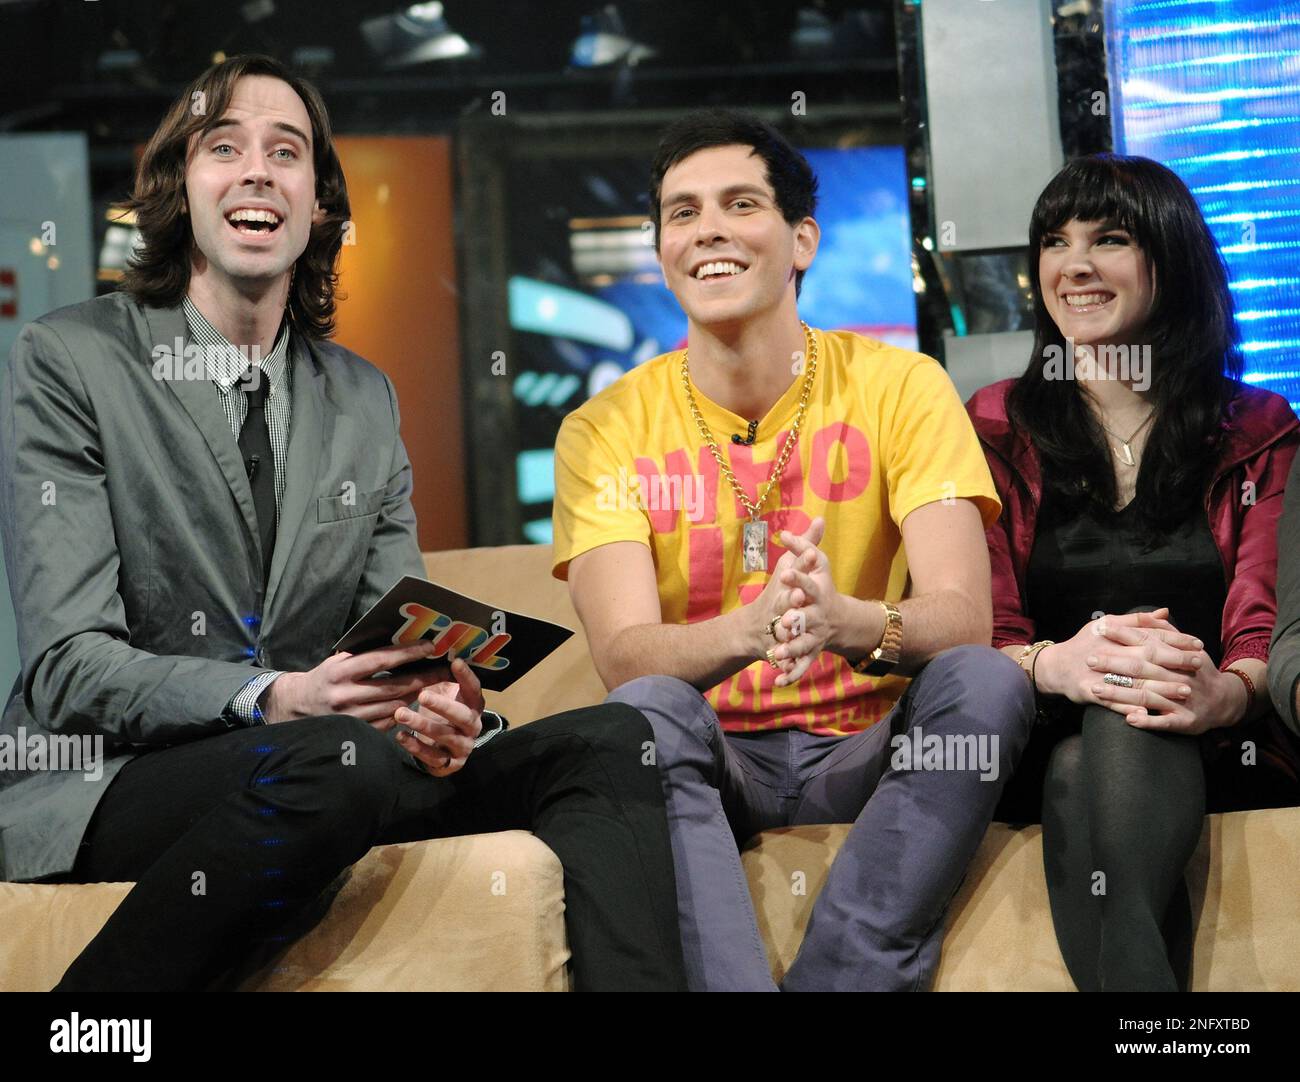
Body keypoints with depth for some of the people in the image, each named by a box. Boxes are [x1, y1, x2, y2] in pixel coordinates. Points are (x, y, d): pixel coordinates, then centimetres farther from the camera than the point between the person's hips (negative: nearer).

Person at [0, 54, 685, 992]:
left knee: (609, 741, -15)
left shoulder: (366, 400, 16)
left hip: (328, 775, 5)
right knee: (340, 760, -36)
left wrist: (442, 710, -14)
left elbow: (404, 646, 12)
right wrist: (273, 700, -27)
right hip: (106, 787, -4)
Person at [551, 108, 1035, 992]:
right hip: (708, 761, 0)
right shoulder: (607, 431, -1)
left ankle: (840, 980, -28)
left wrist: (846, 622, -38)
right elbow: (623, 656, -15)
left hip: (864, 753, 1)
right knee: (643, 711, -32)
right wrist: (749, 630, -39)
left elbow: (965, 618, -14)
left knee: (985, 681, -28)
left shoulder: (897, 386, -2)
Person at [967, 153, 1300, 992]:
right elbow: (978, 632, 4)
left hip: (1212, 753, 0)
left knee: (1127, 736, -37)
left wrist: (1225, 691, -26)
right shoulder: (998, 429, 16)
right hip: (1048, 751, 0)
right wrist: (1055, 665, -23)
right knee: (1082, 775, -38)